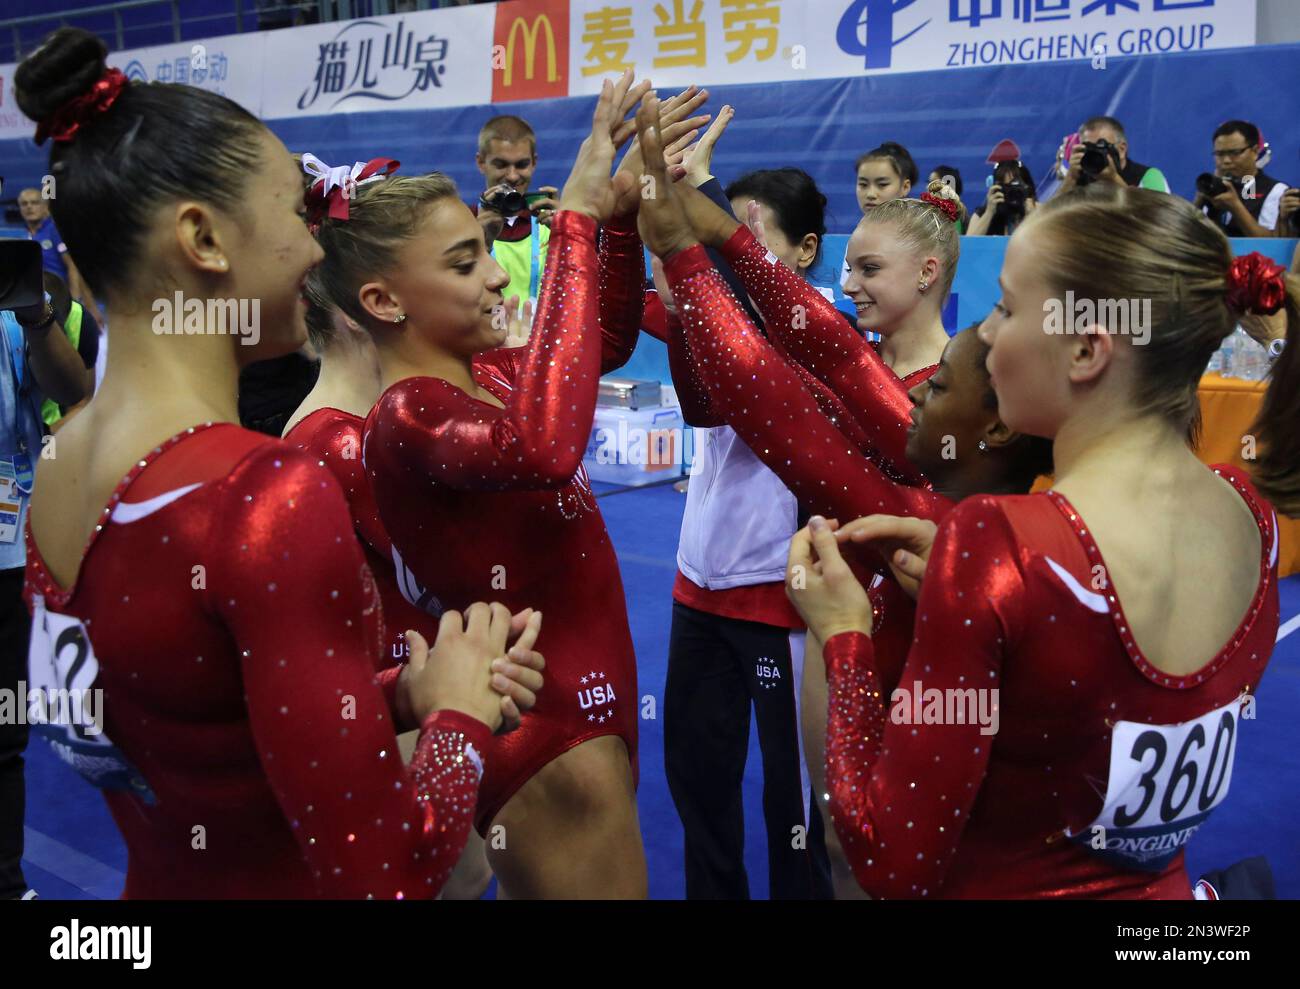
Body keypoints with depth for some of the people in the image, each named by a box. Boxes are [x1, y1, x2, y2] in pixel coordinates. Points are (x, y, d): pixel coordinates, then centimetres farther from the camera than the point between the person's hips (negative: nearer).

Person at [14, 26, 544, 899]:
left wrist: (395, 691, -2)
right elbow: (385, 874, -26)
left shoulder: (60, 468, -3)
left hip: (164, 876, 7)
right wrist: (457, 710, -10)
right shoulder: (270, 498, -28)